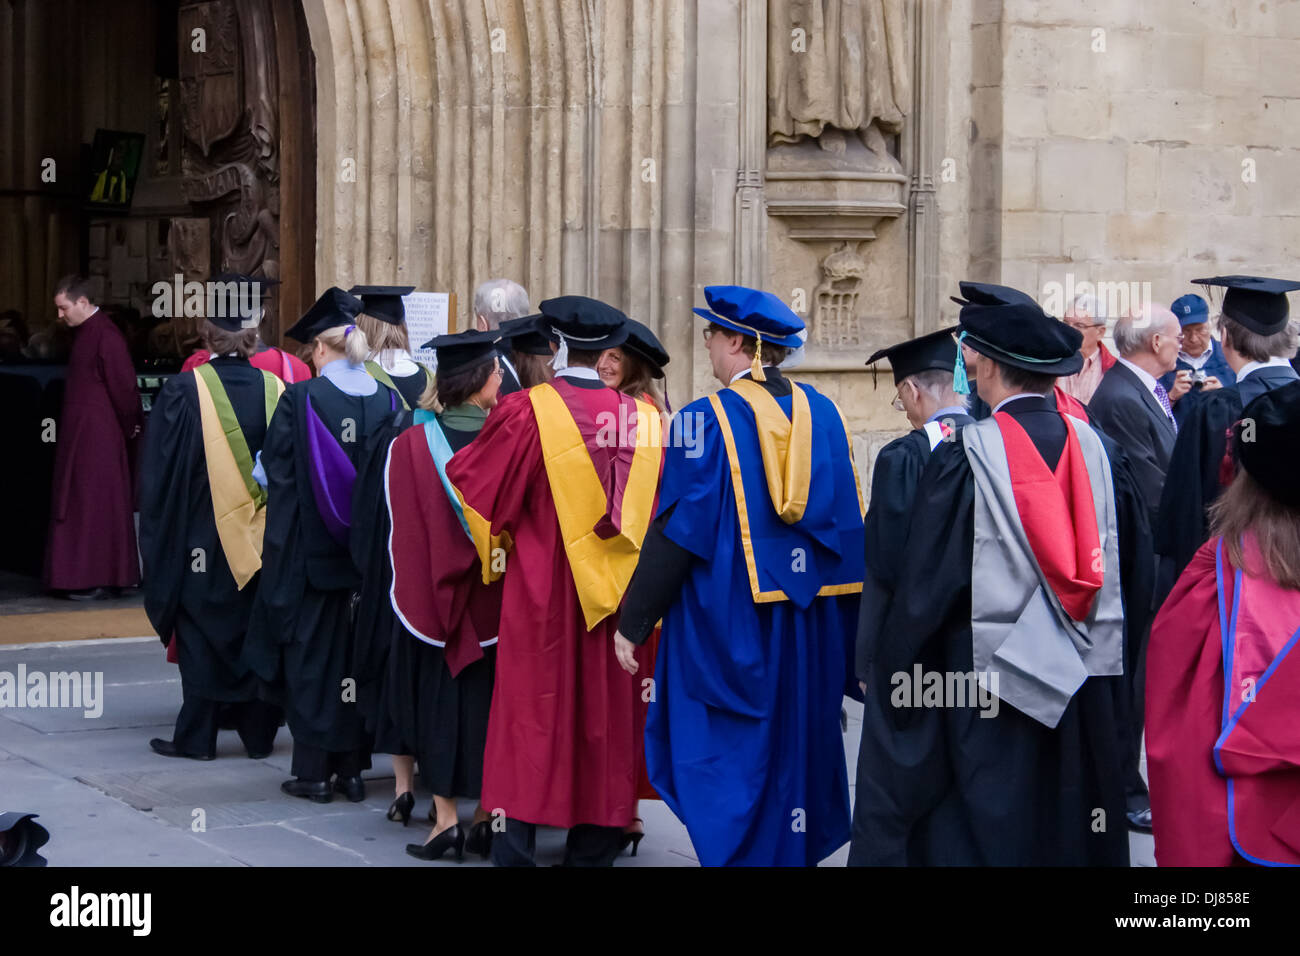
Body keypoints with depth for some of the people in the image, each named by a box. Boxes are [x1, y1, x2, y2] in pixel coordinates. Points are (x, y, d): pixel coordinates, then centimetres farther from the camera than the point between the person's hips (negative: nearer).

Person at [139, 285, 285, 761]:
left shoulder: (184, 391, -11)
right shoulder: (275, 390, -2)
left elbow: (159, 472, -6)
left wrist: (159, 537, 5)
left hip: (204, 537, -3)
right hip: (264, 539, 3)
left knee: (202, 632, 6)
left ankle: (197, 735, 9)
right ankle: (259, 732, 16)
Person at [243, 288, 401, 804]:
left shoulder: (299, 398, -11)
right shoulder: (388, 401, -1)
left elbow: (279, 476, -8)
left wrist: (280, 545, 1)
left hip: (311, 551, -3)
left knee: (311, 655, 5)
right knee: (358, 655, 11)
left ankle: (314, 771, 7)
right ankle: (353, 768, 15)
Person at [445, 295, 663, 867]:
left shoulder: (526, 411, -10)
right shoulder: (643, 419, -1)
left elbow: (469, 481, -2)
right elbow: (664, 510, 7)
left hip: (542, 599, -3)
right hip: (619, 600, 3)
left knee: (528, 731, 3)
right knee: (605, 724, 11)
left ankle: (514, 849, 0)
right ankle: (594, 850, 16)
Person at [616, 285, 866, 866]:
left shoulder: (706, 420, -13)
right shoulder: (823, 415, 4)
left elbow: (676, 533, -14)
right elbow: (847, 519, 9)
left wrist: (633, 623, -7)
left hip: (728, 621, -5)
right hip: (810, 628, 5)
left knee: (729, 776, 4)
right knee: (795, 750, 17)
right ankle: (797, 849, 25)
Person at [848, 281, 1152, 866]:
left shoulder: (965, 460, -15)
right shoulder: (1096, 450, -2)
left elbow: (923, 590, -12)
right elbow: (1135, 571, 4)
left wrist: (887, 682, -1)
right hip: (1086, 700, 5)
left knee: (979, 840, 5)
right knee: (1066, 835, 17)